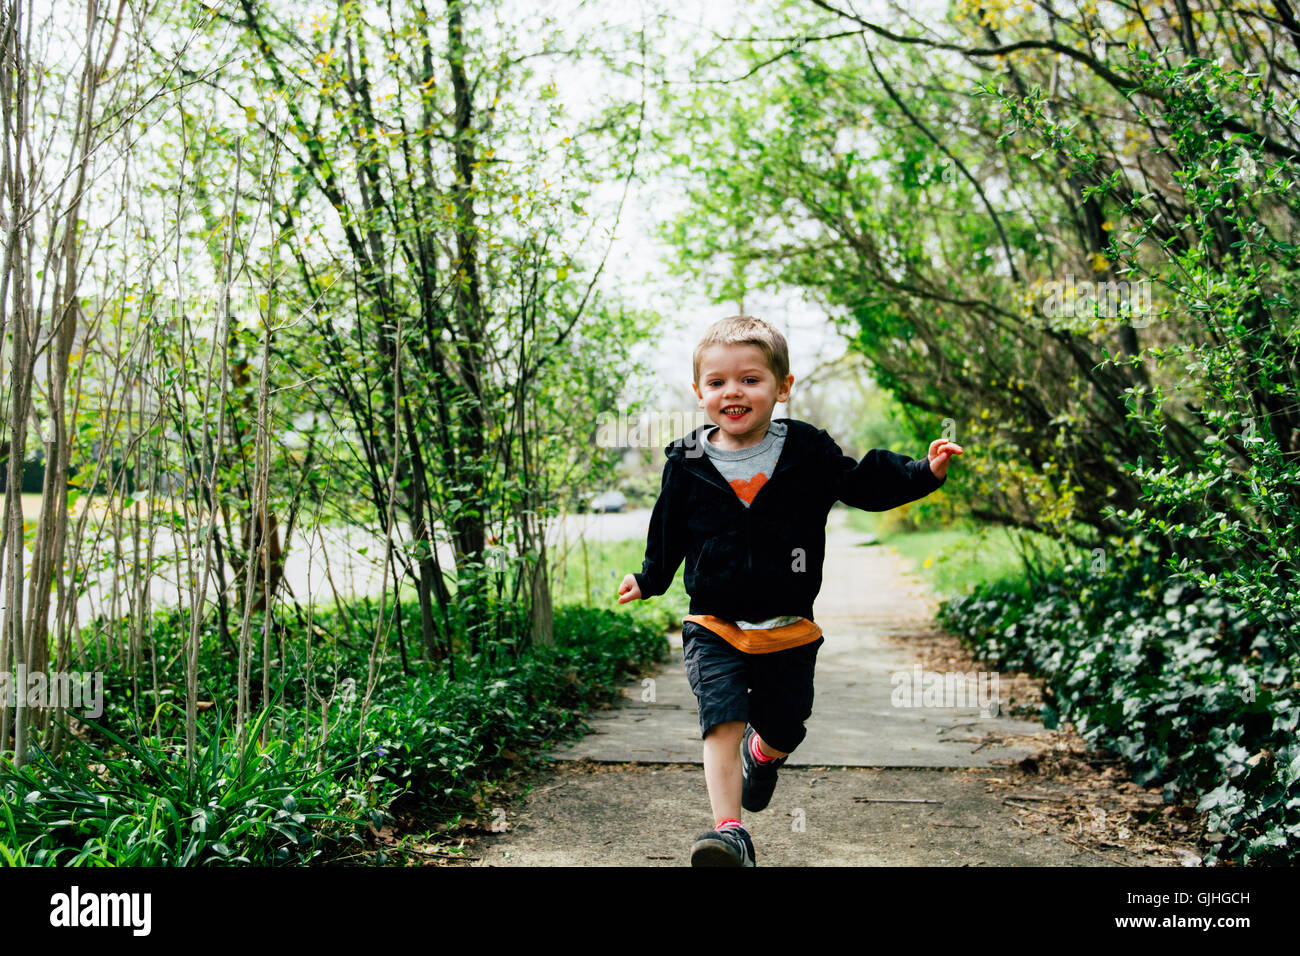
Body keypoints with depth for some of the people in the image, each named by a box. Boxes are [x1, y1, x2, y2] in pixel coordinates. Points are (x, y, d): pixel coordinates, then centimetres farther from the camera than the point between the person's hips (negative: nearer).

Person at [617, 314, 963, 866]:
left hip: (788, 628, 1)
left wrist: (925, 472, -8)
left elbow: (864, 485, 3)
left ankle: (761, 755, 48)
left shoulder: (808, 451, -4)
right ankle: (728, 831, -12)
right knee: (723, 720, -16)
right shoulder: (688, 463, -3)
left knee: (784, 727, 13)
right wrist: (649, 579, 21)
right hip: (715, 625, -1)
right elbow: (668, 530, 12)